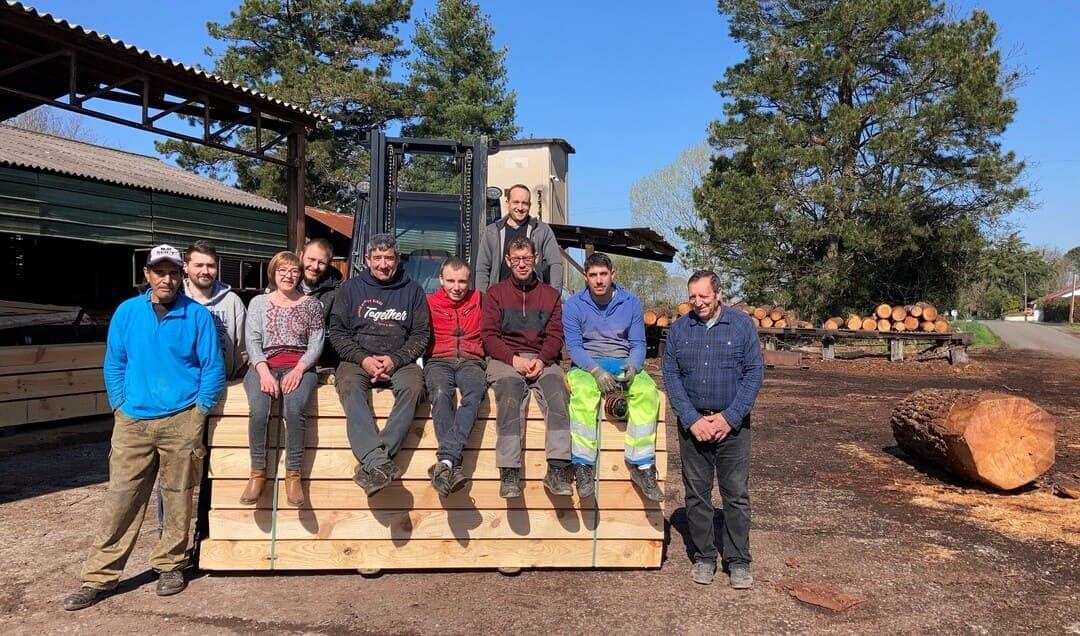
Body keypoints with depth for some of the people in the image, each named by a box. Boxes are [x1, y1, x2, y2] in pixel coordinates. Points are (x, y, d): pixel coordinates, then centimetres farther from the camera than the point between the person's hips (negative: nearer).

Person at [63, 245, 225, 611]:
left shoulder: (197, 315, -1)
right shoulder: (127, 312, 7)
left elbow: (213, 368, 0)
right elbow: (114, 364, 12)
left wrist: (200, 410, -3)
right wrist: (120, 406, 5)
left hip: (181, 421, -2)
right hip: (132, 422, 2)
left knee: (177, 498, 7)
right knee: (121, 500, 2)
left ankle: (170, 565, 24)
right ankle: (100, 578, 12)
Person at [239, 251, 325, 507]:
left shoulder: (311, 304, 13)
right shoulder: (258, 303, 15)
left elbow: (316, 343, 5)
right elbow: (252, 341, 5)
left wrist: (298, 370, -13)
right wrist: (264, 373, -12)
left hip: (299, 367, -1)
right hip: (264, 365, 1)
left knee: (294, 409, -32)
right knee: (258, 410, -30)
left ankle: (293, 474, -21)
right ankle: (258, 472, -16)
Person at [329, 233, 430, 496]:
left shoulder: (412, 290, 12)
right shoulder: (351, 288, 12)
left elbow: (422, 334, 7)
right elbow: (337, 332, 6)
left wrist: (396, 360, -10)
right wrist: (363, 359, -10)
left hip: (400, 360, 0)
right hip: (358, 359, 0)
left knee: (413, 386, -33)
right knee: (350, 386, -33)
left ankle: (372, 463, -39)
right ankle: (380, 462, -47)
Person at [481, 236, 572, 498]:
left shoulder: (550, 295, 19)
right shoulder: (495, 293, 16)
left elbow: (555, 336, 9)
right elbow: (489, 334, 5)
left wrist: (541, 360, -11)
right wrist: (514, 359, -11)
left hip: (542, 360, 1)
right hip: (505, 358, -1)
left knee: (556, 389, -30)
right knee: (509, 394, -32)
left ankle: (557, 469, -35)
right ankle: (509, 472, -37)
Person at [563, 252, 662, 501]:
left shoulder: (631, 302, 6)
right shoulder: (573, 305, 1)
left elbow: (638, 344, 4)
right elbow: (574, 347, -5)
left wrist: (632, 366, -18)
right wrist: (596, 371, -23)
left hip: (623, 362, 2)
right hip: (586, 364, -2)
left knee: (647, 390, -30)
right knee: (583, 391, -37)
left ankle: (642, 466, -27)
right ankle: (583, 465, -33)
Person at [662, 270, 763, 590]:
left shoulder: (742, 325, -1)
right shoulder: (678, 329, 3)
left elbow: (753, 373, -4)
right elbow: (671, 376, 1)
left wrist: (729, 418, -11)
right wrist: (692, 419, -9)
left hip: (732, 423, -1)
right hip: (692, 423, 2)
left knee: (737, 494, 2)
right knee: (697, 494, 8)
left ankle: (738, 561, 15)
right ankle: (704, 557, 21)